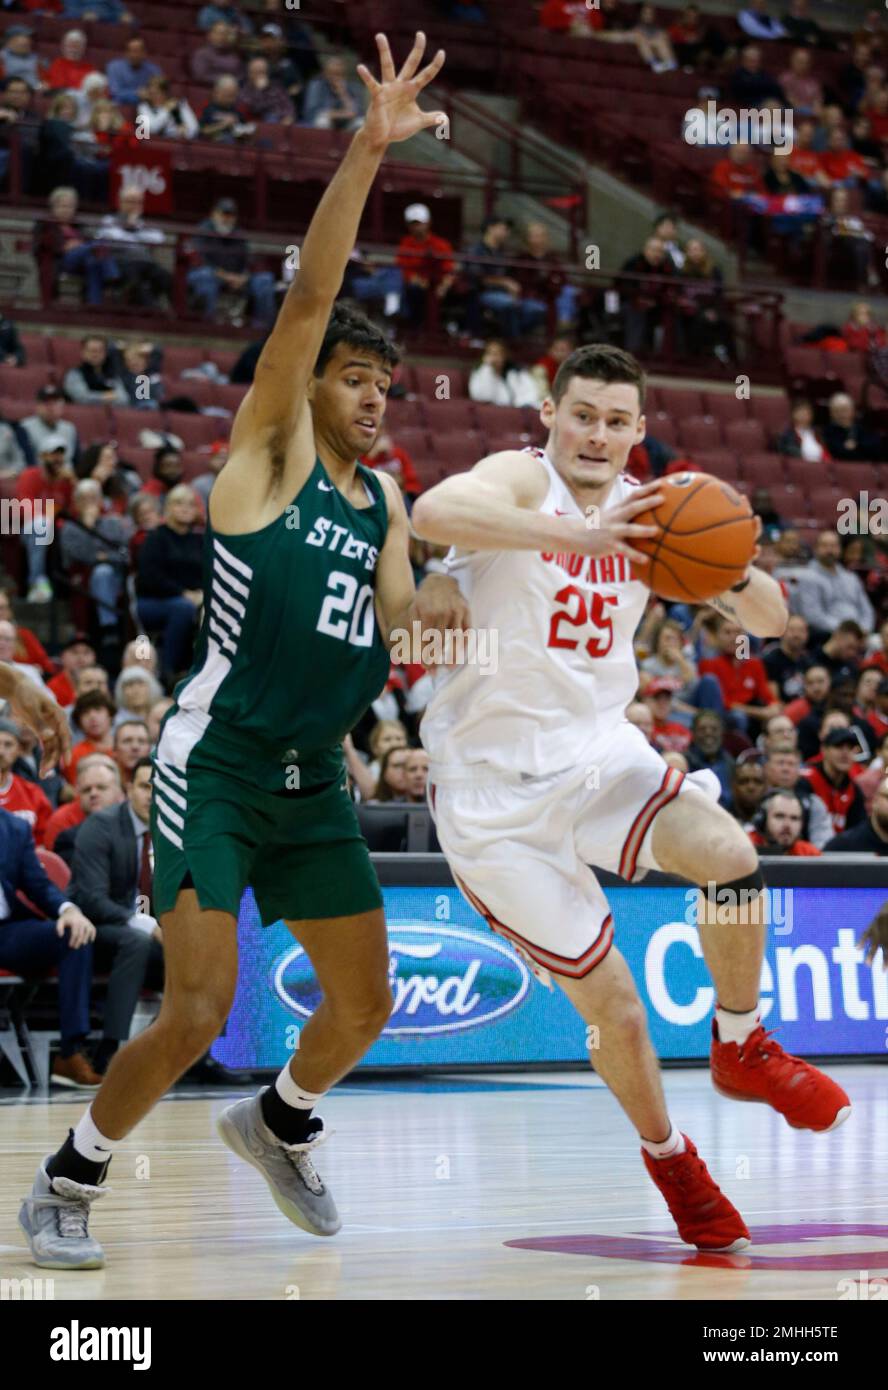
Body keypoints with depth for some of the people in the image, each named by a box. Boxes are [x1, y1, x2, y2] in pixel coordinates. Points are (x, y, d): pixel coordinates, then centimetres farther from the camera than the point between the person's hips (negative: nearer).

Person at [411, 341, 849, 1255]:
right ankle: (667, 1155, 24)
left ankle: (741, 1049, 2)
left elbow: (769, 621, 7)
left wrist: (734, 574, -17)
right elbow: (432, 512, -37)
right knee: (607, 996, -3)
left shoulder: (647, 509, 5)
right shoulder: (522, 481, -13)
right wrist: (580, 536, -45)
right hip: (496, 784, -4)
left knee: (730, 855, -23)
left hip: (597, 750, 5)